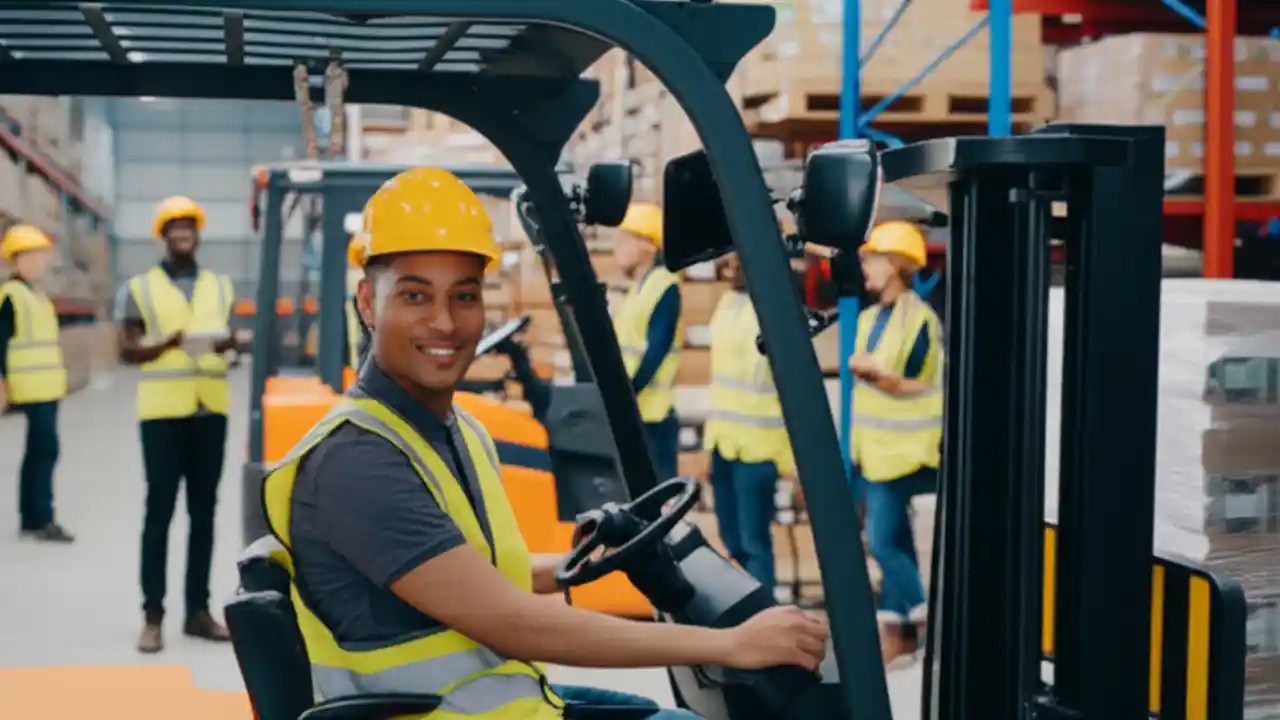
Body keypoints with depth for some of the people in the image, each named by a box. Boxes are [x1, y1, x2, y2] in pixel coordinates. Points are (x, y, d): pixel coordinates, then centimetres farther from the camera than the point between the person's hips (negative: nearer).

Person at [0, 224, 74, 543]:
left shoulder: (34, 293, 17)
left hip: (46, 383, 10)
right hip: (34, 385, -10)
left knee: (39, 451, 11)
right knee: (45, 449, -12)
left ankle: (30, 518, 17)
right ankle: (41, 519, -10)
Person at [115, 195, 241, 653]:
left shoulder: (221, 285, 14)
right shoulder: (138, 288, 3)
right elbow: (127, 350, -2)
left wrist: (229, 342, -7)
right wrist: (166, 344, -21)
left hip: (211, 408, 4)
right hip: (162, 409, -3)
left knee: (203, 512, 7)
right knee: (160, 511, -3)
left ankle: (198, 610, 13)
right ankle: (153, 615, 2)